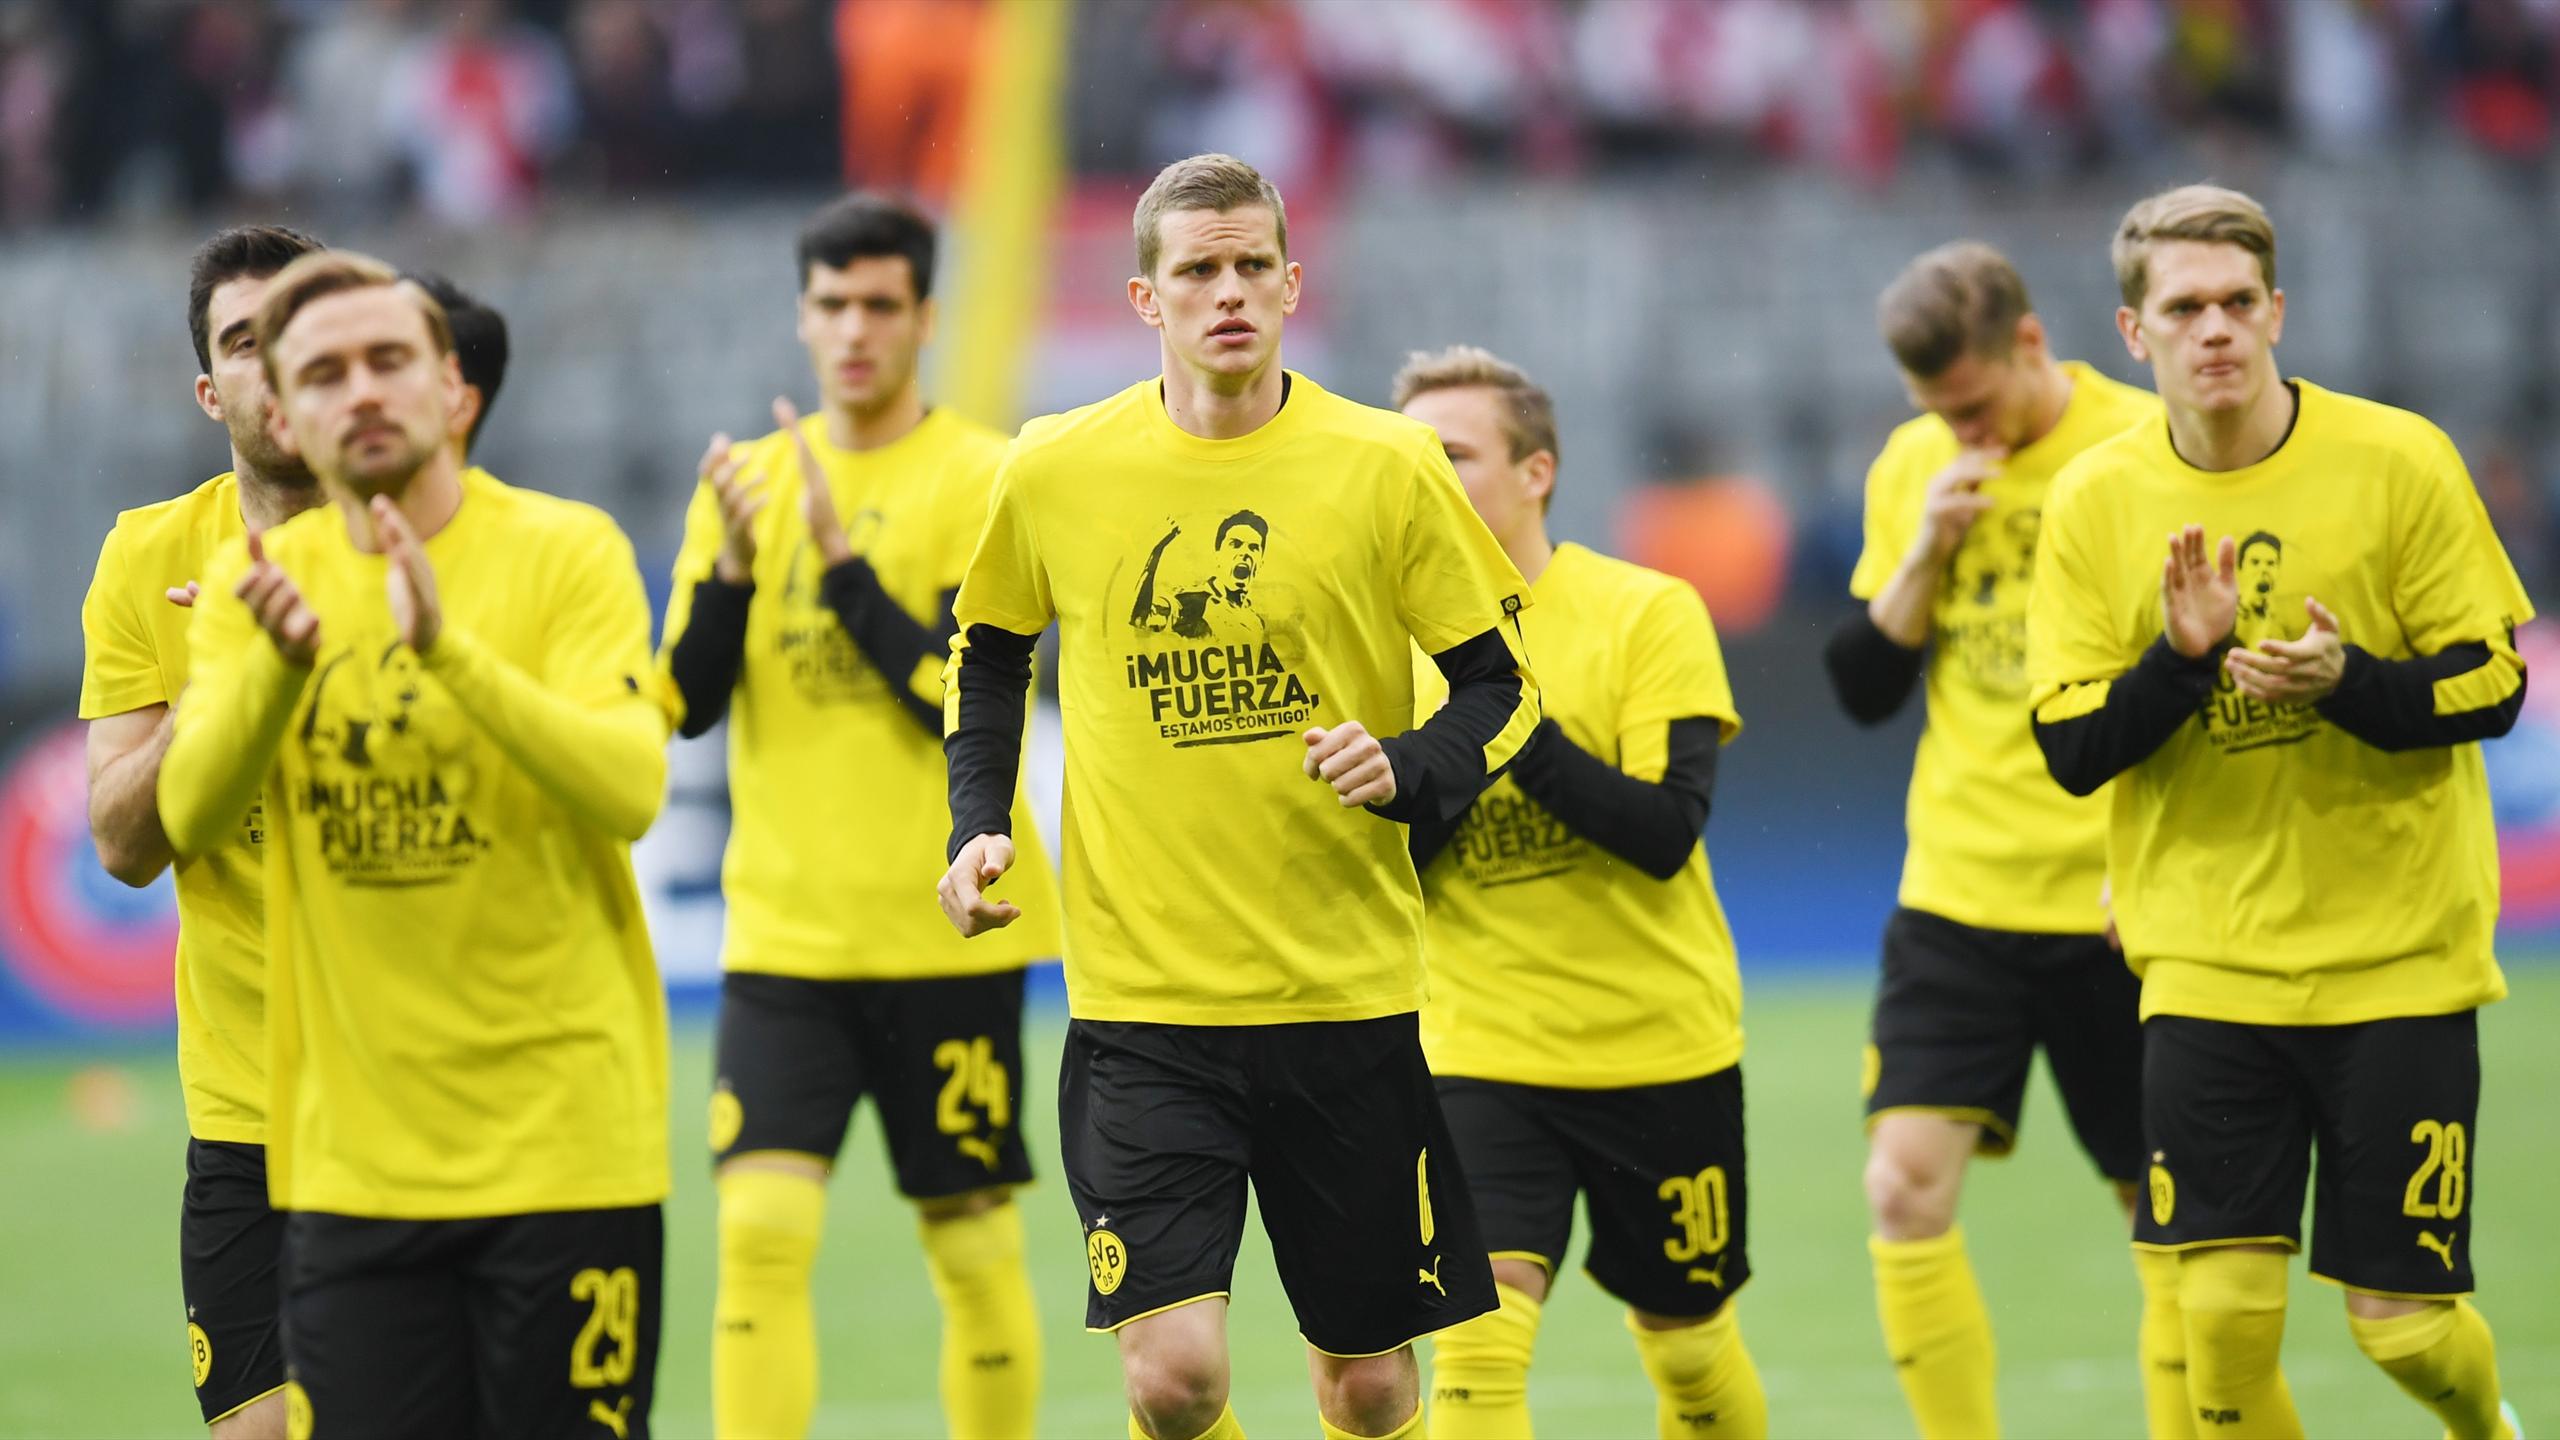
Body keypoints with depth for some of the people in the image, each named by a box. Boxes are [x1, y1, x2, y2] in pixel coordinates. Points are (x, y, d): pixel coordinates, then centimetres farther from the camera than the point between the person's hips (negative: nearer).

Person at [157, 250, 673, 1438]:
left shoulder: (563, 552, -4)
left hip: (564, 1147, -3)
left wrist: (447, 647, -28)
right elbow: (190, 816, -7)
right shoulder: (255, 583, 6)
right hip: (350, 1158, 3)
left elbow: (628, 791, -18)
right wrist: (280, 665, -25)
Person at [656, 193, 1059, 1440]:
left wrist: (840, 557, -20)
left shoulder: (982, 482, -4)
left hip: (946, 927, -3)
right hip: (783, 927, 3)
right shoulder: (749, 481, 9)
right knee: (759, 1231, -11)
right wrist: (730, 565, -15)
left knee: (975, 1246, 5)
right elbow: (687, 702, 1)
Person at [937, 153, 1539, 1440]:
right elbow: (988, 650, 19)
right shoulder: (1053, 472, 0)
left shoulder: (1388, 467, -3)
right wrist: (978, 826, 6)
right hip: (1139, 992, 0)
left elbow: (1502, 687, 3)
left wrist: (1408, 772, -16)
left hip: (1350, 994, 0)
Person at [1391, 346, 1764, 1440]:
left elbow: (1666, 831, -18)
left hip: (1661, 1049, -1)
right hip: (1481, 1054, 1)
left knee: (1688, 1348, 14)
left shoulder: (1646, 614, -8)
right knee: (1475, 1340, -19)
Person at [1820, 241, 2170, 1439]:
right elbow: (1864, 688, 7)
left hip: (2118, 900, -3)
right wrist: (1926, 551, -8)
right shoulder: (1912, 470, 6)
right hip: (1956, 891, 3)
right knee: (1905, 1186, -11)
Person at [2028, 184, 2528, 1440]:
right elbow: (2069, 749, -1)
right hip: (2205, 960, 1)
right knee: (2223, 1311, -10)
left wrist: (2344, 681, -23)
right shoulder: (2095, 501, -1)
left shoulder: (2398, 461, -6)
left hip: (2399, 954, -1)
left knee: (2402, 1321, 0)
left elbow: (2490, 686, -4)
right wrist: (2179, 656, -19)